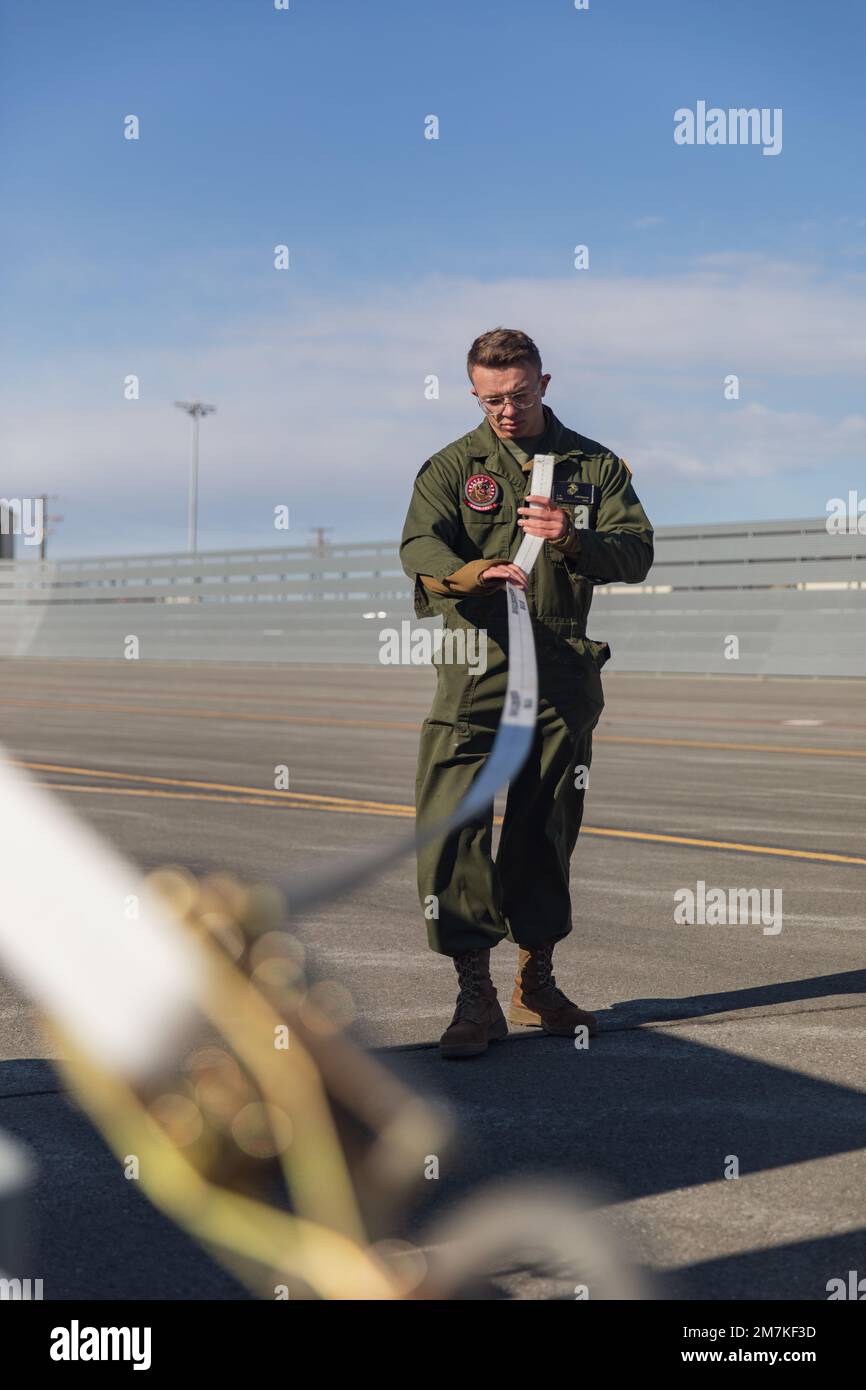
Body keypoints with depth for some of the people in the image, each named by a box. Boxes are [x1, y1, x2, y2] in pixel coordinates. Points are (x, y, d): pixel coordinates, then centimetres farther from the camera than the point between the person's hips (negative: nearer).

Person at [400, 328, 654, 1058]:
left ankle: (536, 985, 24)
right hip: (474, 673, -2)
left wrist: (571, 539, -20)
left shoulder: (596, 466, 11)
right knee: (454, 830, -10)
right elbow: (419, 546, -11)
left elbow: (636, 553, 0)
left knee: (546, 832, 10)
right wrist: (475, 572, -33)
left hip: (564, 675, 2)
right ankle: (476, 996, -2)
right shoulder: (453, 466, 6)